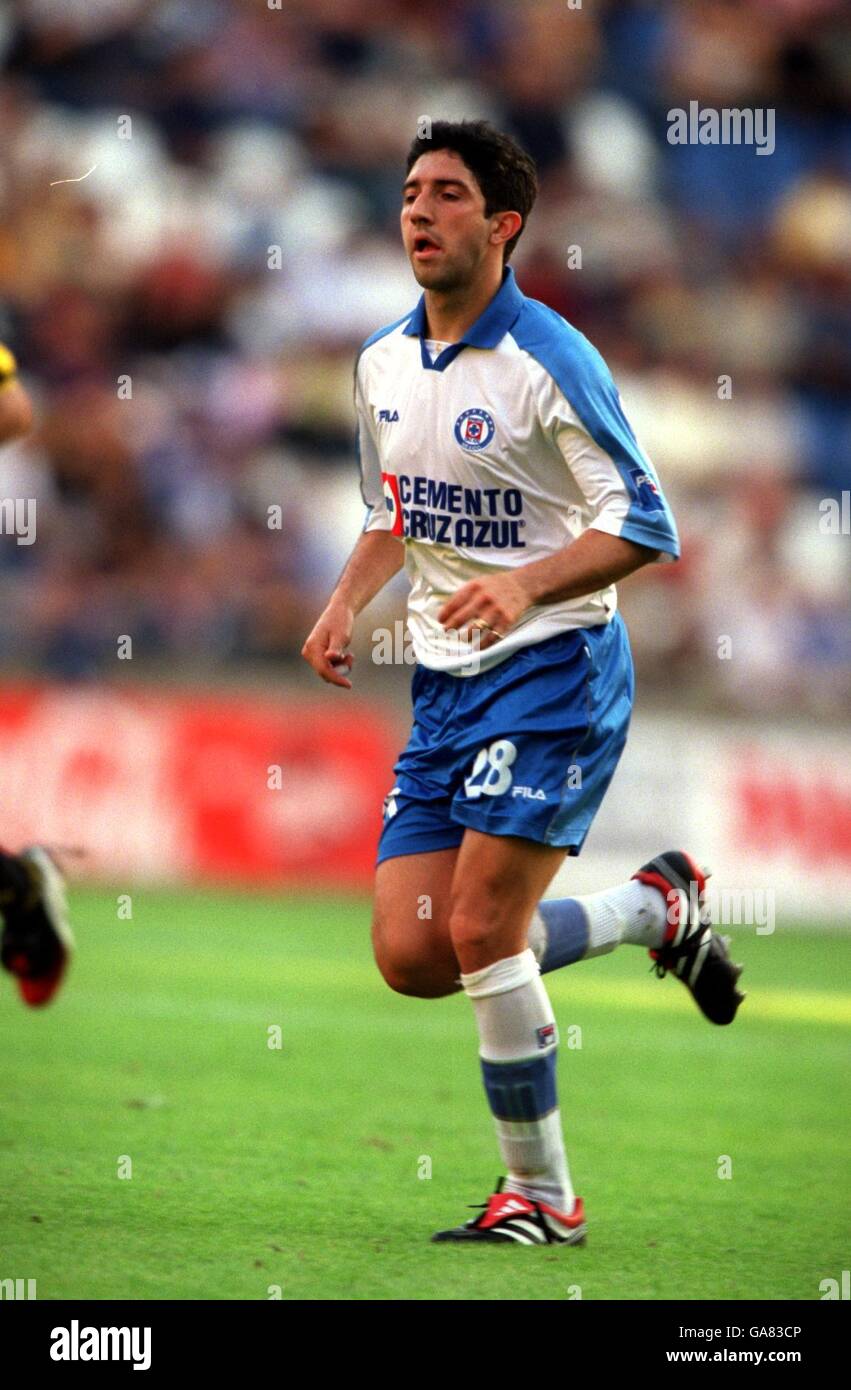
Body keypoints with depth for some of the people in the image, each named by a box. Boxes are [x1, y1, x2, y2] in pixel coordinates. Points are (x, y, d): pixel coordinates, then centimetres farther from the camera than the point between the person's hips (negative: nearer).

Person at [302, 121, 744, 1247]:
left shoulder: (549, 361, -14)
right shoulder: (383, 364, 9)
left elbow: (644, 526, -14)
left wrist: (527, 586, -28)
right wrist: (348, 603, 6)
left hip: (554, 669, -7)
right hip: (444, 684, 7)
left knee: (480, 930, -16)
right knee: (411, 955, -2)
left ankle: (541, 1195, 1)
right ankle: (658, 909, 21)